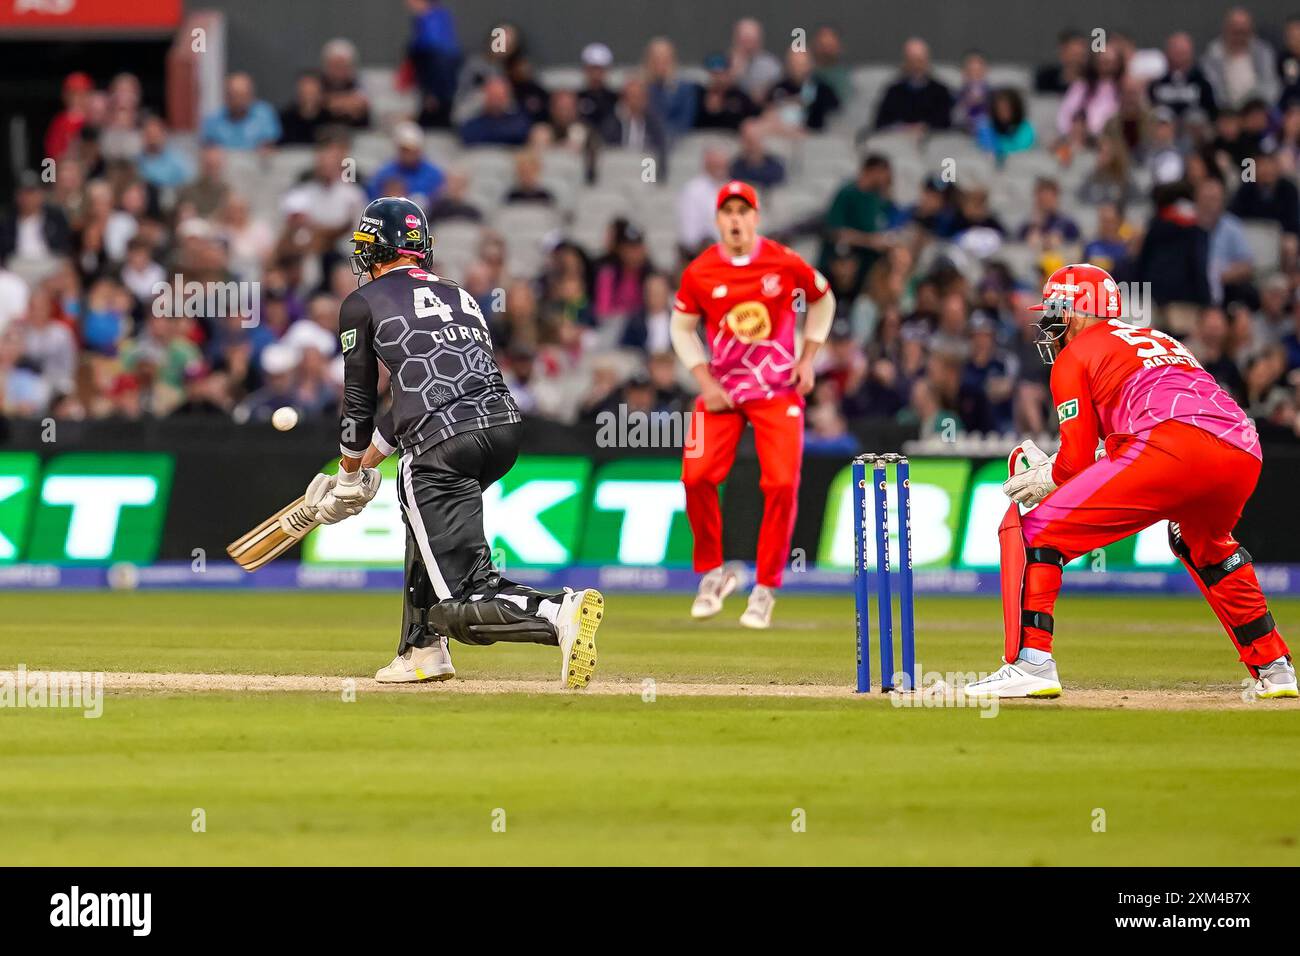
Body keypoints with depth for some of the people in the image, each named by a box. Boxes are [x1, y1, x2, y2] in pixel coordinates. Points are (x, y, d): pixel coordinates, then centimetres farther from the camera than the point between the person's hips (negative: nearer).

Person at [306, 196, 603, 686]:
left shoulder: (364, 302, 12)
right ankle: (423, 651, 34)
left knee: (460, 604, -9)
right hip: (505, 426, 7)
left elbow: (359, 403, 15)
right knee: (422, 509, 37)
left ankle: (561, 613, -35)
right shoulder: (458, 295, 29)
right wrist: (371, 456, 43)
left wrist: (351, 475, 30)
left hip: (442, 443, -7)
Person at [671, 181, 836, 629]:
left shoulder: (785, 263, -7)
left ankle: (765, 589, 3)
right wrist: (705, 382, -3)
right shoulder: (699, 272, -5)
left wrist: (808, 359, 3)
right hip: (721, 390, 1)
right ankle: (713, 572, 7)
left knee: (781, 484, -12)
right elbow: (682, 327, 8)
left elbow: (822, 299, 11)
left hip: (778, 390, -1)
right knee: (697, 475, -15)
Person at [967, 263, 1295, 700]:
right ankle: (1273, 668, 35)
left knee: (1029, 530, 0)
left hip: (1172, 449, -7)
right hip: (1244, 456, 7)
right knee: (1203, 545, 39)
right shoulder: (1159, 339, 37)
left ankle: (1030, 662, -16)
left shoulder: (1074, 356, 17)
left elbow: (1077, 460, 11)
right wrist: (1058, 469, 37)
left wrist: (1049, 478, 31)